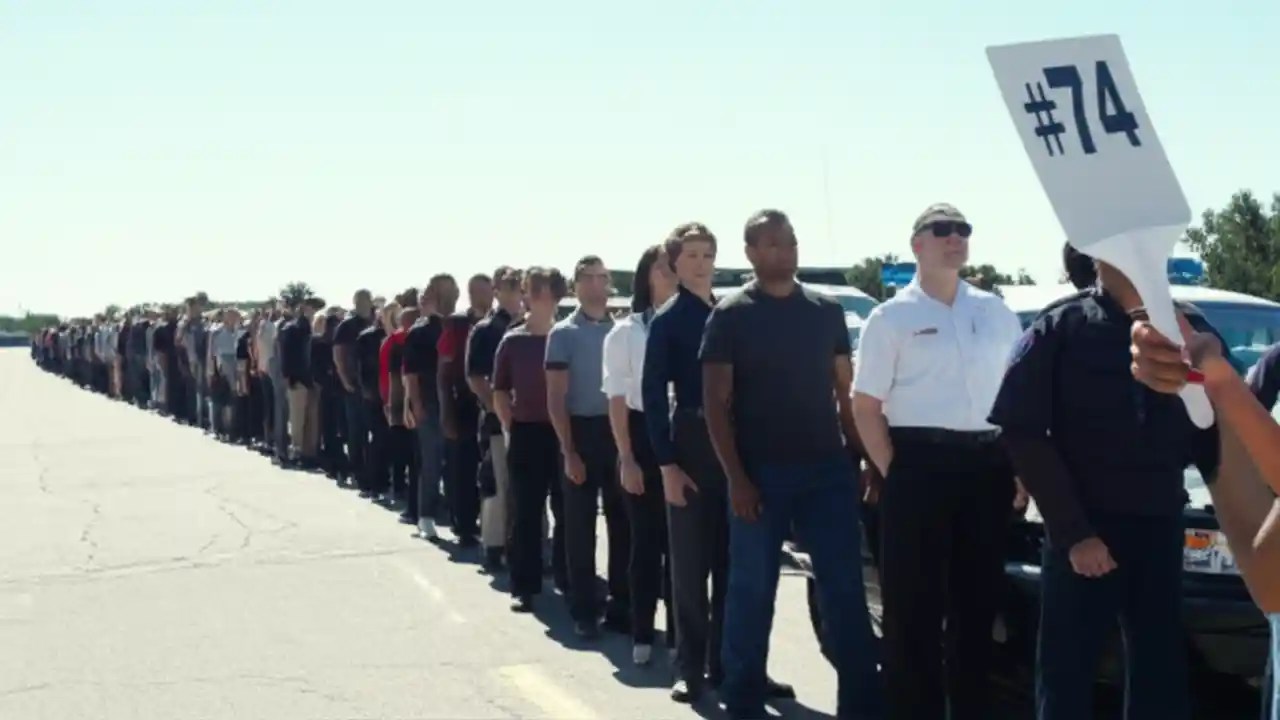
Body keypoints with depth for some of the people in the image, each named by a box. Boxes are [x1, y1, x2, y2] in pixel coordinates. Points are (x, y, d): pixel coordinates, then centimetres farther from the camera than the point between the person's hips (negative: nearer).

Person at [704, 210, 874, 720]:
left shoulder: (827, 311, 9)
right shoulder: (730, 315, -1)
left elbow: (845, 390, 14)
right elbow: (715, 402, -4)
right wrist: (735, 478, -11)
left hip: (827, 468, 3)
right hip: (761, 473, -3)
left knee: (846, 589, 2)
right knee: (752, 590, 5)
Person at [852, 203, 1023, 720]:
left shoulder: (996, 312, 12)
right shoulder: (892, 316, -1)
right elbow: (865, 407, -2)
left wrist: (1019, 468, 8)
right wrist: (893, 474, -10)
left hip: (987, 467, 5)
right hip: (920, 464, -4)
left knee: (977, 602, 12)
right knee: (914, 609, -1)